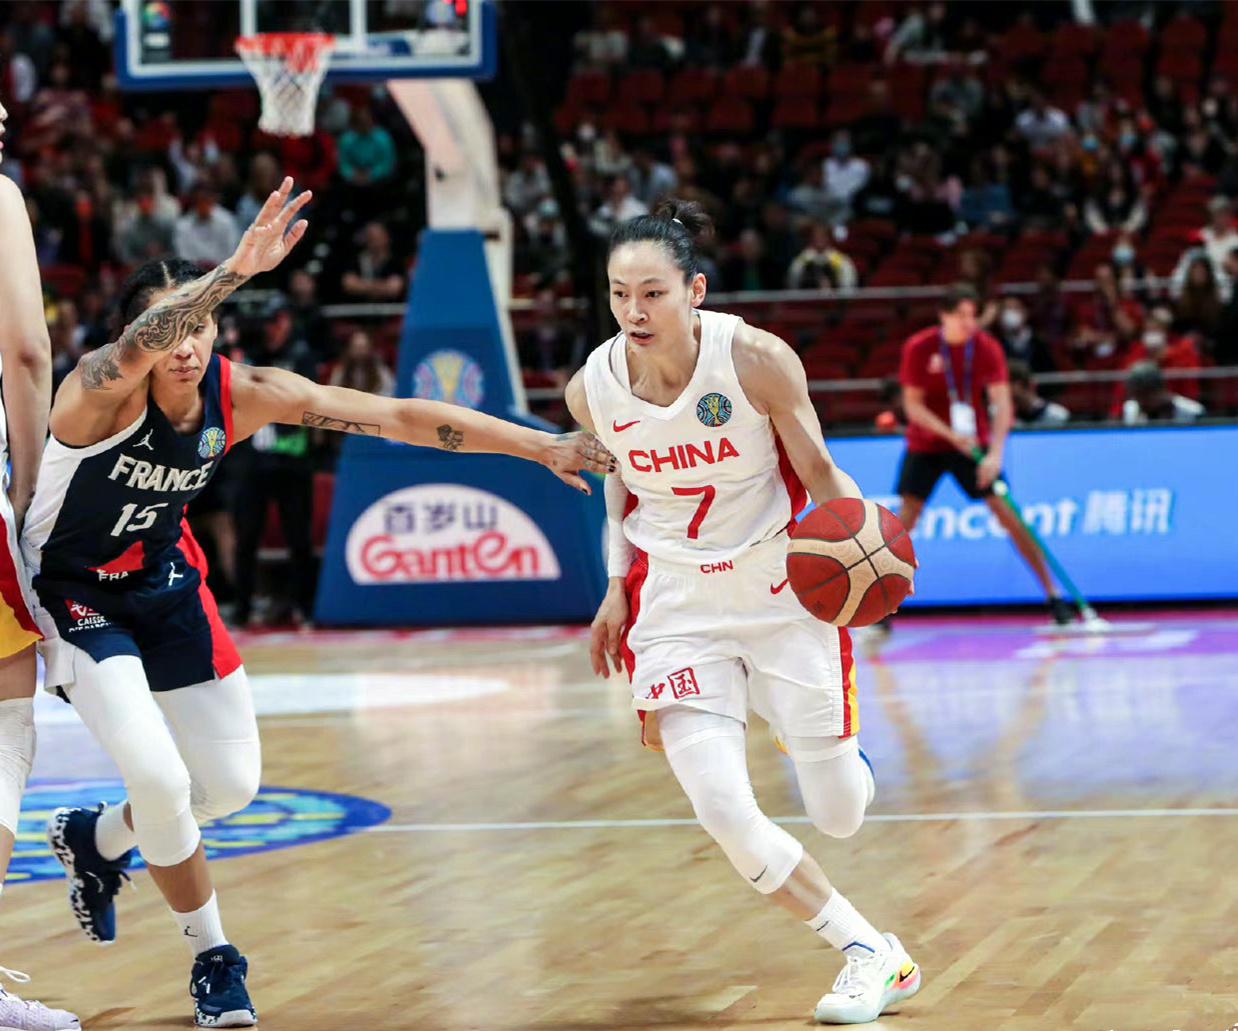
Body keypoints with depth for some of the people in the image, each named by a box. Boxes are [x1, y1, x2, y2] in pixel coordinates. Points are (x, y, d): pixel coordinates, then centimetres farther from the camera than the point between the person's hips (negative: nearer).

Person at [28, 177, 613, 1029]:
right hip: (75, 593, -6)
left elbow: (399, 417, -15)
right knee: (159, 775, -18)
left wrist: (541, 446, -17)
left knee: (232, 783, 7)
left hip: (164, 582, 6)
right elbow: (135, 351, -56)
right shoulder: (102, 389, -30)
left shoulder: (245, 394, -17)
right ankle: (213, 958, 6)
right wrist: (237, 269, -71)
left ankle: (97, 841, 37)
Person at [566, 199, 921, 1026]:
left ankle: (829, 743, 43)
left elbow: (818, 473, -8)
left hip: (783, 593, -1)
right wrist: (619, 591, 10)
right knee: (724, 811, -15)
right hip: (677, 606, 2)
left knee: (841, 815, 3)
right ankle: (873, 955, 3)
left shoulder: (756, 360, -19)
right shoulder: (593, 389, -10)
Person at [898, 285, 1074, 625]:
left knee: (1006, 513, -9)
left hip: (973, 442, 0)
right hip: (926, 443, 0)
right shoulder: (918, 348, -13)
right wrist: (950, 434, -24)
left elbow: (1002, 404, -18)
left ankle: (1052, 594, -4)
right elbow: (913, 404, -11)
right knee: (907, 516, -10)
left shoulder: (987, 348, -13)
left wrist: (995, 454, -32)